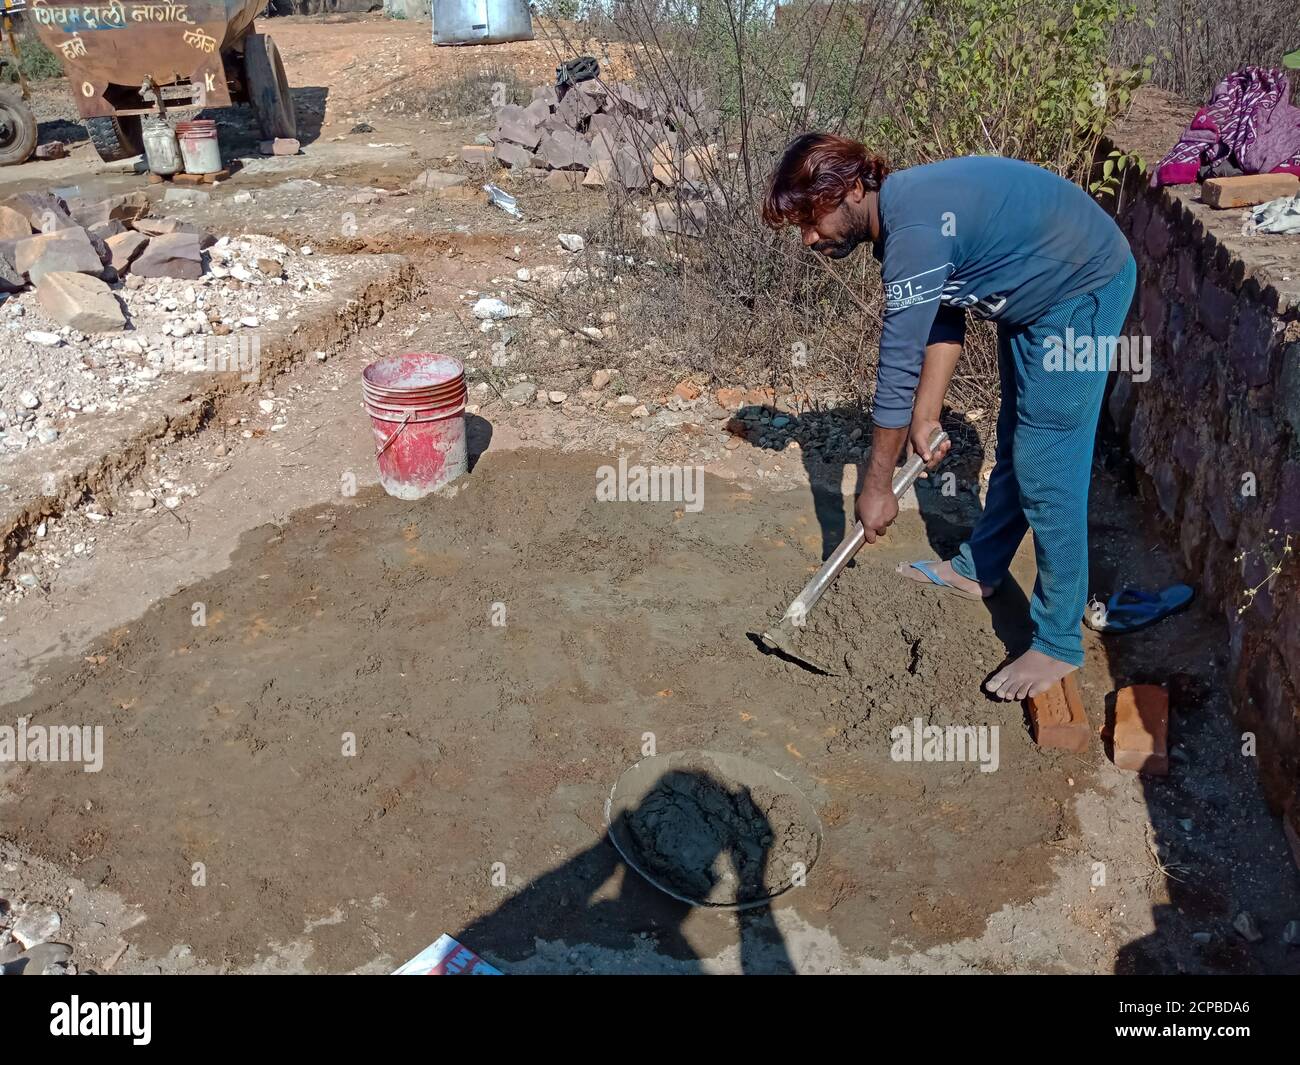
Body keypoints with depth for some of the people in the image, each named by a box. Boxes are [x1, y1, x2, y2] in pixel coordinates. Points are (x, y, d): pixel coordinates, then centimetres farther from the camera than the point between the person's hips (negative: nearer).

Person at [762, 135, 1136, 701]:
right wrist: (926, 416, -1)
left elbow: (899, 365, -28)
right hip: (1035, 293, 10)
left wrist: (876, 486, -21)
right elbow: (944, 323, 5)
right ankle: (979, 568, 38)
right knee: (1013, 446, 20)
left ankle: (1058, 643, 4)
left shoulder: (914, 229, -31)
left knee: (1046, 471, -8)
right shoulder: (900, 210, -1)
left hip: (1082, 291, -10)